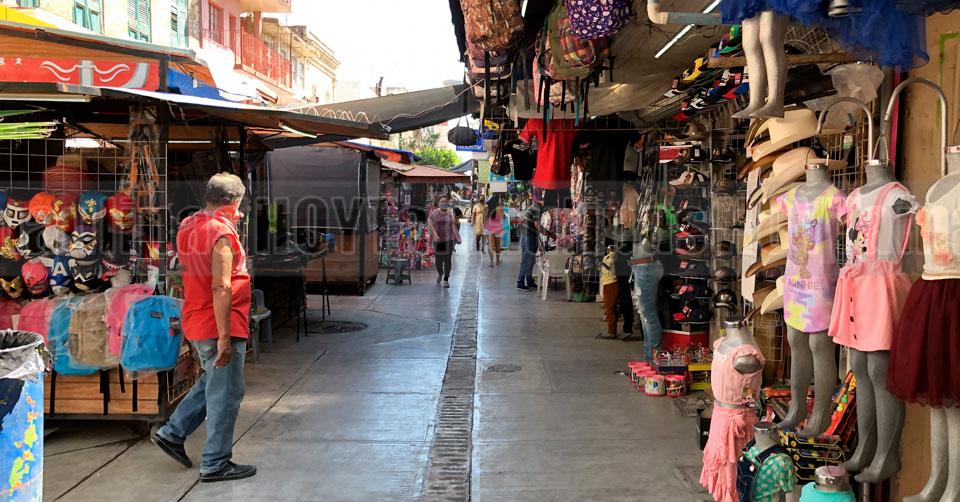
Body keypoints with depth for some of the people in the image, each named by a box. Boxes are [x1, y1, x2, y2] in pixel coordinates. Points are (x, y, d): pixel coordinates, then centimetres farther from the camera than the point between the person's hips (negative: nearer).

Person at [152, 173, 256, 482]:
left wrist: (230, 225, 16)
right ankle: (215, 464, 10)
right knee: (226, 393, 2)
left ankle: (173, 433, 27)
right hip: (218, 325, -9)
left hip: (195, 323, 9)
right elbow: (221, 288, -24)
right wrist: (224, 337, -24)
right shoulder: (222, 233, -19)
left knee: (213, 382, 26)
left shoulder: (188, 227, 8)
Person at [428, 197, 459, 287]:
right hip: (438, 240, -1)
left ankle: (446, 279, 4)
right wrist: (435, 234, -20)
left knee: (448, 259, -4)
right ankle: (440, 273, 35)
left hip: (449, 239, 1)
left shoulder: (451, 212, 7)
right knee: (439, 259, 3)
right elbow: (430, 224, -7)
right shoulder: (435, 213, -1)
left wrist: (456, 237, 16)